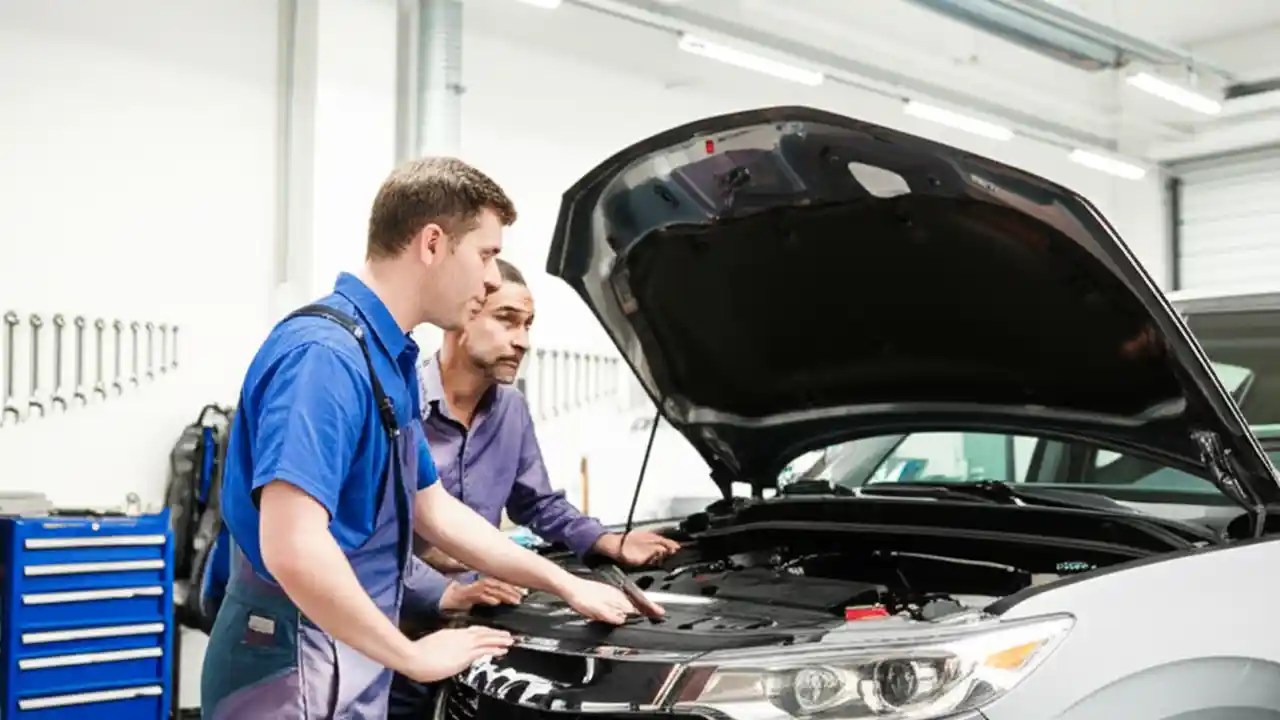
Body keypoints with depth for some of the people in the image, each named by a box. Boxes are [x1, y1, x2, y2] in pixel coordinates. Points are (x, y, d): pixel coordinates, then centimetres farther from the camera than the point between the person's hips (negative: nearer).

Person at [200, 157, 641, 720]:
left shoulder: (390, 359, 10)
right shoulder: (326, 354, -22)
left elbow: (436, 510, 18)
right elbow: (292, 548, -31)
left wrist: (567, 586, 19)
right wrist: (412, 655, -20)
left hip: (346, 666, 10)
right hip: (298, 673, -9)